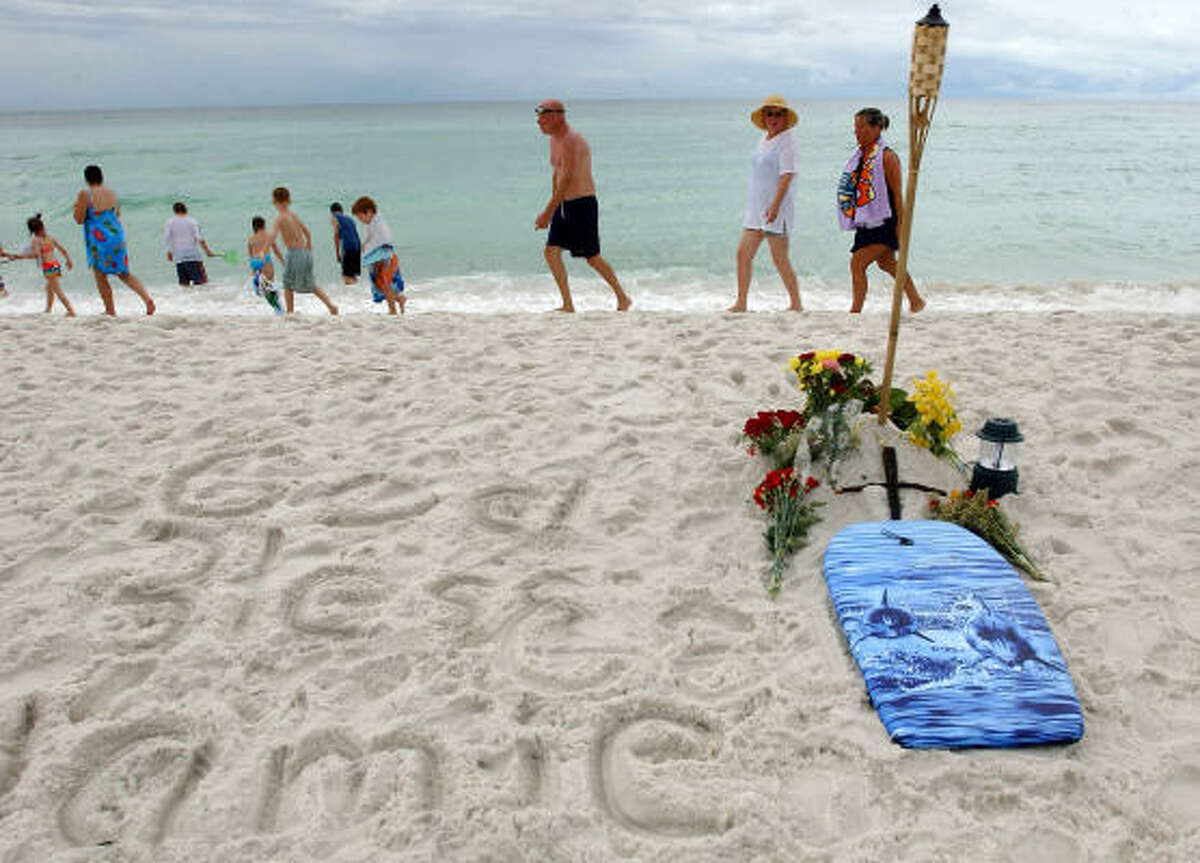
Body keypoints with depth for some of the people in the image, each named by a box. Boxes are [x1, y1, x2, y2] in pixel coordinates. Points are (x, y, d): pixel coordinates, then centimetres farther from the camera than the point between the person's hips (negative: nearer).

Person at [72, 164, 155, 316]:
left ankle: (110, 311, 11)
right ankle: (148, 299, -5)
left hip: (98, 239, -5)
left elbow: (79, 220, -9)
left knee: (100, 276, 9)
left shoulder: (85, 194, -11)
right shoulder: (112, 193, 6)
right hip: (117, 235, 5)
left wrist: (77, 207, 9)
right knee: (124, 274, 13)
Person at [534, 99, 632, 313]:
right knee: (551, 251, -1)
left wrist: (547, 213, -25)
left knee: (592, 258, -2)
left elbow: (565, 180, -24)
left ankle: (623, 298, 15)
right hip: (564, 206, 9)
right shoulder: (554, 140, 12)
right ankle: (568, 305, 3)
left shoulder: (571, 141, -18)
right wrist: (551, 210, 23)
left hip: (582, 205, -9)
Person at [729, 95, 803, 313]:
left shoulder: (786, 142, -9)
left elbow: (787, 175, -19)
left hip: (776, 208, -8)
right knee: (743, 253, 6)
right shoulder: (764, 139, 16)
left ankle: (796, 304, 7)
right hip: (756, 206, 8)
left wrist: (775, 205, -28)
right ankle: (741, 303, 14)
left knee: (780, 259, -4)